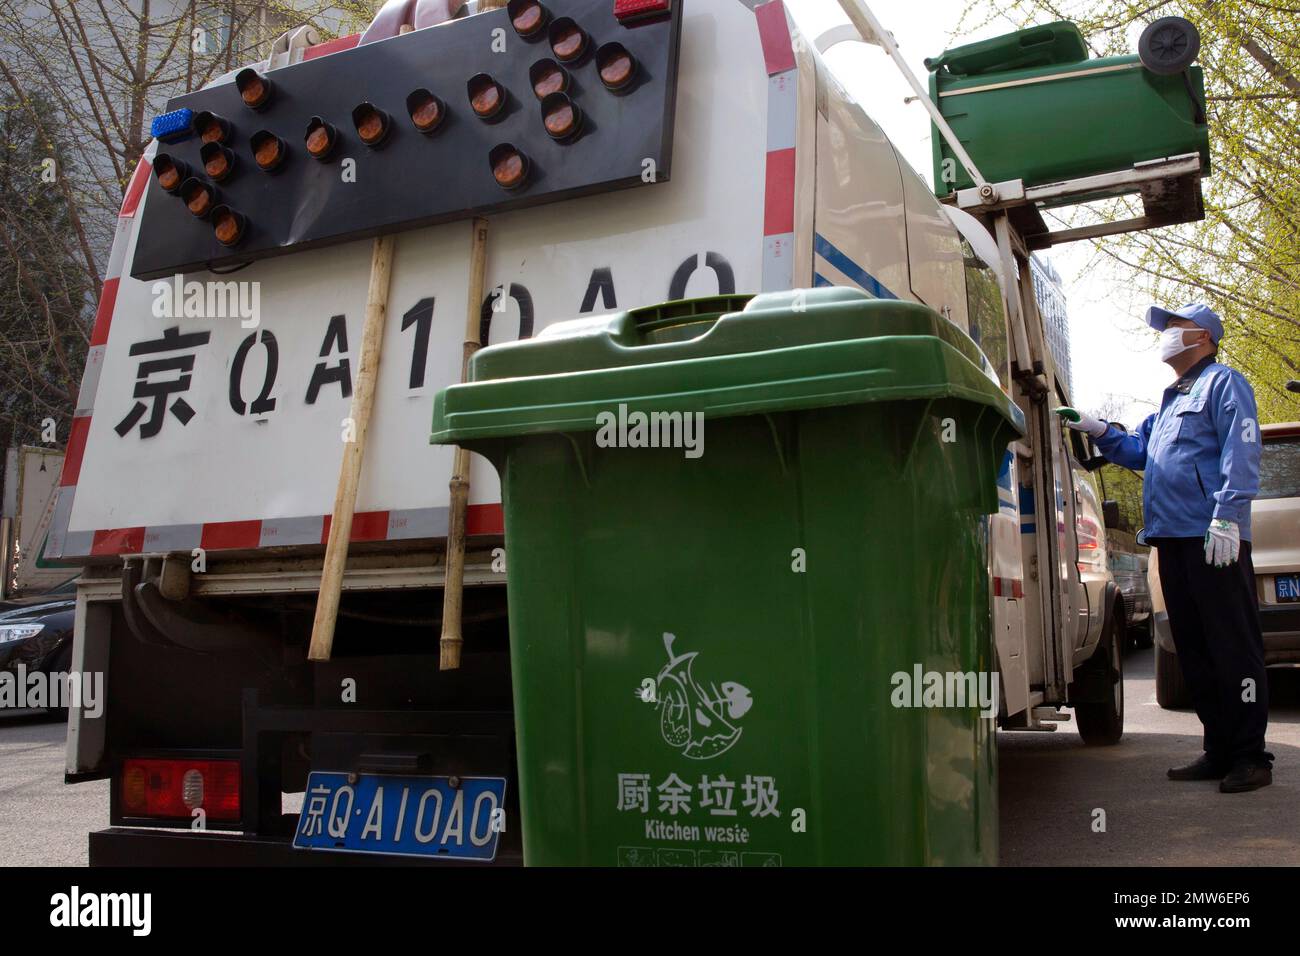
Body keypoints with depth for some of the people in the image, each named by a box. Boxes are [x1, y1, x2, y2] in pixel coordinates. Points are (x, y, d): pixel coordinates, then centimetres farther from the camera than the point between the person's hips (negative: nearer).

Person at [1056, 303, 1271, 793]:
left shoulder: (1223, 383, 0)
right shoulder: (1171, 399, 26)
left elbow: (1241, 453, -11)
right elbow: (1138, 452, 31)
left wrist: (1227, 514, -20)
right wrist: (1097, 430, 18)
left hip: (1214, 538, -9)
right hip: (1173, 538, 9)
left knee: (1233, 646, -6)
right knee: (1194, 648, 10)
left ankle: (1250, 756, -1)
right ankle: (1219, 750, 16)